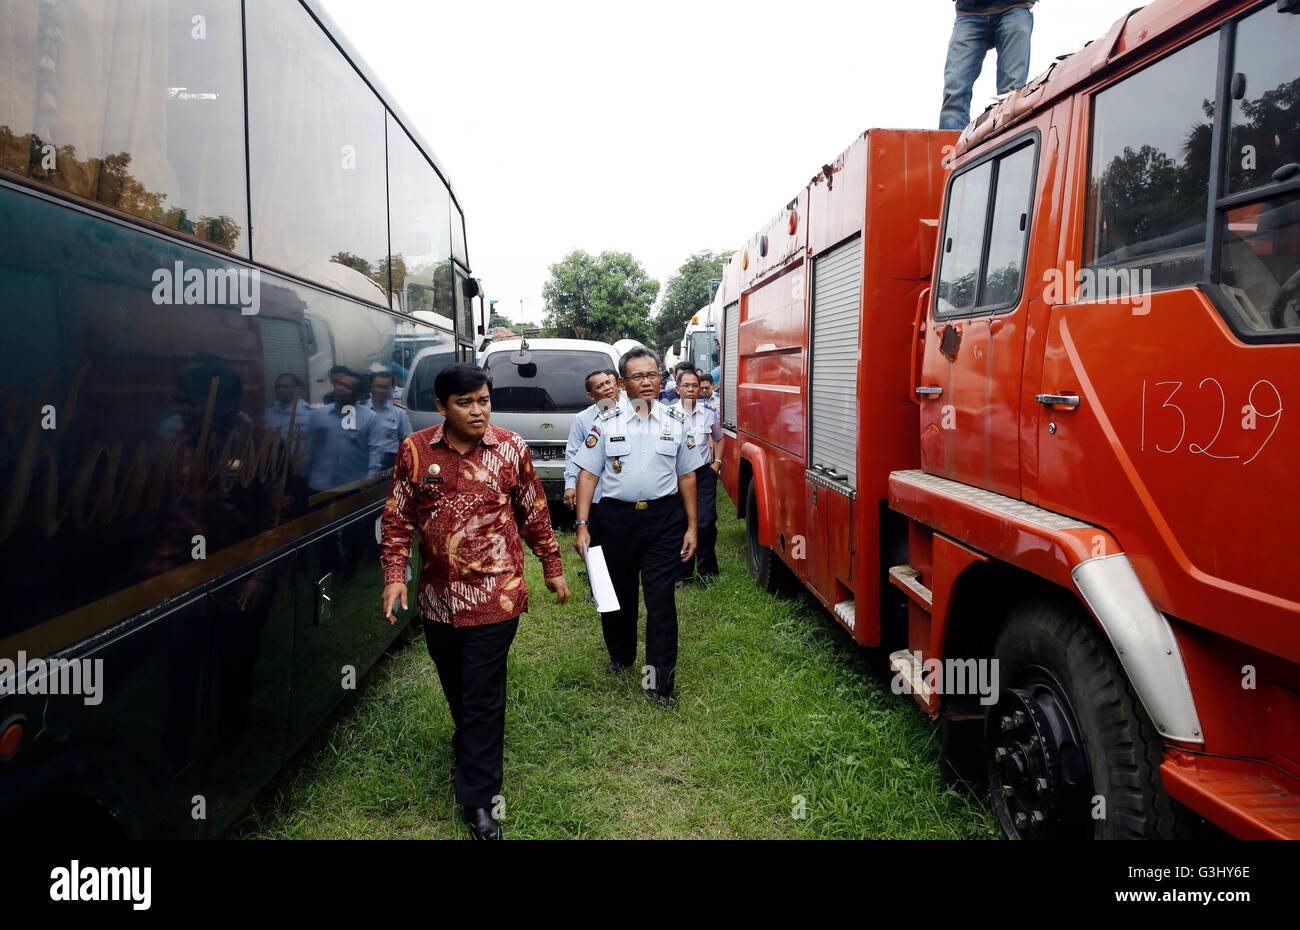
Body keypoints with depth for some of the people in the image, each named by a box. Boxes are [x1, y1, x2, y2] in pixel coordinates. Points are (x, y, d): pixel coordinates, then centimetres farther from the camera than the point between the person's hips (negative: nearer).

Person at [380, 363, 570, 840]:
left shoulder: (511, 448, -3)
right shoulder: (415, 450, -2)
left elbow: (535, 514, 5)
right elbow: (397, 518, 3)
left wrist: (552, 568, 10)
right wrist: (395, 575, -4)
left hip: (495, 594, -3)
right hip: (437, 595, 3)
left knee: (482, 693, 0)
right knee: (454, 683, 21)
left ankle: (479, 798, 12)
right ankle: (469, 738, 52)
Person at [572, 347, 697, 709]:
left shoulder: (675, 422, 6)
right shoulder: (606, 422, 1)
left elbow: (686, 475, 10)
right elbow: (588, 474, 0)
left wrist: (691, 527, 7)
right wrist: (582, 526, -7)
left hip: (664, 519, 0)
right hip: (616, 516, 0)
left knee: (661, 598, -3)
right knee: (617, 593, 13)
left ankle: (660, 680, 5)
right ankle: (620, 655, 38)